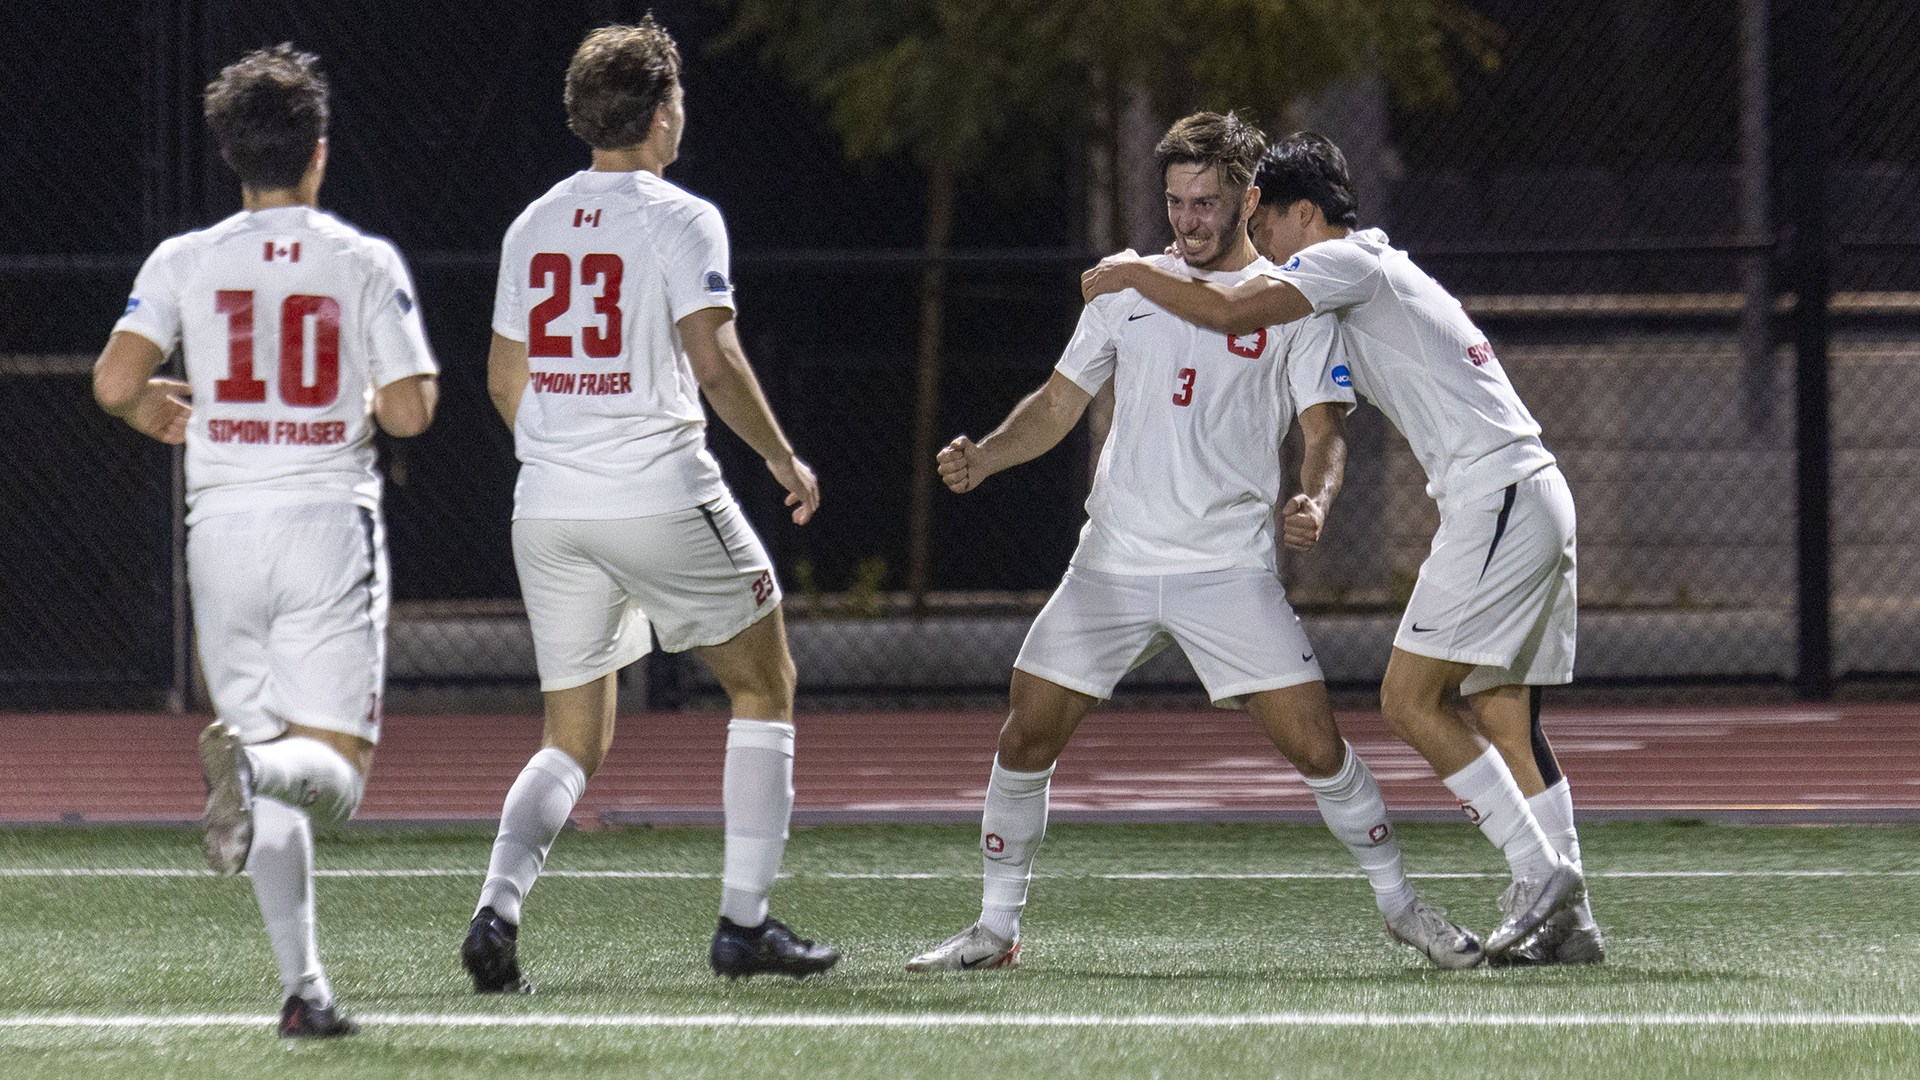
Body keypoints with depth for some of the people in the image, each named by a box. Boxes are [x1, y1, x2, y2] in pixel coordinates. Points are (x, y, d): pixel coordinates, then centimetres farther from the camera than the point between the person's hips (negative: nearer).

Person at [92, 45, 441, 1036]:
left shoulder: (185, 262, 3)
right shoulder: (365, 263, -1)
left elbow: (114, 382, -9)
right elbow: (410, 412, -6)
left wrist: (157, 413, 14)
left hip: (223, 527, 2)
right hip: (329, 523, -2)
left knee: (276, 786, 11)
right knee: (333, 767, -5)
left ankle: (302, 983, 2)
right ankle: (252, 762, -40)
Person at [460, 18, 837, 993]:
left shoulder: (533, 226, 11)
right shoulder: (679, 219, -7)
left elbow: (504, 379, 17)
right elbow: (713, 361, -16)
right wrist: (784, 459, -4)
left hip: (547, 510, 5)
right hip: (663, 498, -5)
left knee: (573, 742, 12)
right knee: (764, 688, 13)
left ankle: (497, 911, -12)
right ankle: (743, 922, 8)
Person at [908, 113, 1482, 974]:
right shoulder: (1128, 290, 11)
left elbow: (1324, 429, -5)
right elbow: (1059, 404, 15)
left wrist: (1314, 500, -26)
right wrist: (982, 458, -2)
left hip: (1231, 570, -3)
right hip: (1112, 565, 3)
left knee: (1315, 744, -10)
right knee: (1025, 740, -1)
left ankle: (1401, 906, 8)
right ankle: (995, 930, 13)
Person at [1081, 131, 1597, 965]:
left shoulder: (1345, 261, -5)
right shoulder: (1382, 273, 26)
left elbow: (1228, 312, -16)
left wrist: (1133, 274, -1)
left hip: (1499, 497, -10)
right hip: (1533, 496, 10)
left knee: (1410, 699, -10)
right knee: (1503, 718, 7)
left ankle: (1542, 872, -12)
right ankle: (1566, 920, 2)